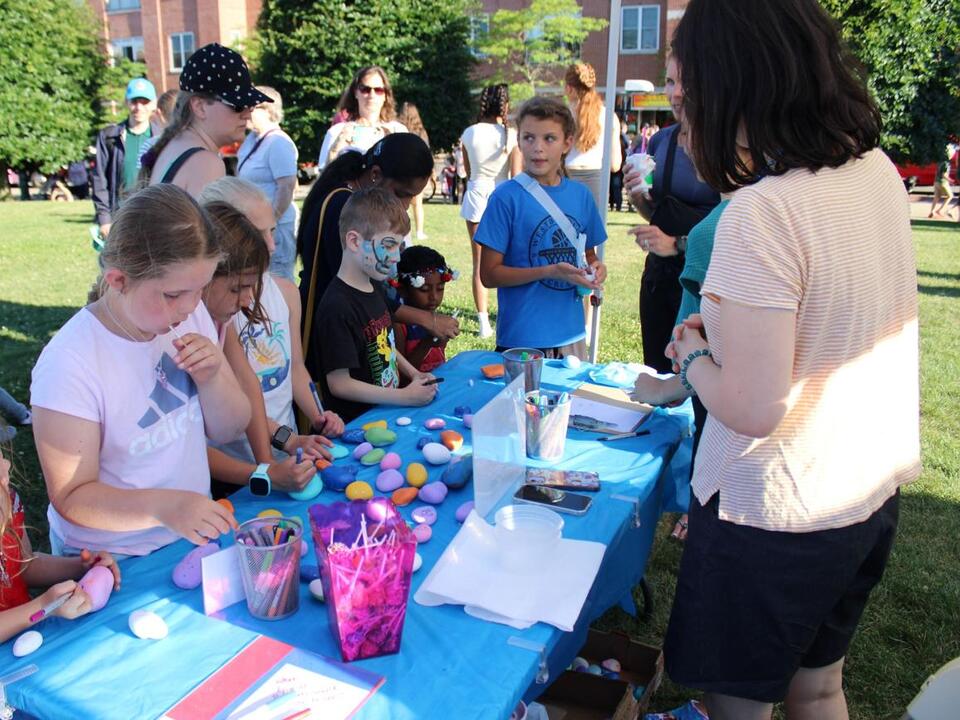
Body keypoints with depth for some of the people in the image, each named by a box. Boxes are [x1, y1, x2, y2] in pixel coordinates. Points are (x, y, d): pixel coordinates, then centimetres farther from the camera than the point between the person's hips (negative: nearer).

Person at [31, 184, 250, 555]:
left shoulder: (191, 315, -4)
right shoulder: (69, 364, -21)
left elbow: (227, 430, 4)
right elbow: (71, 497, -16)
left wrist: (211, 379, -17)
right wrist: (162, 504, -33)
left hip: (194, 534, 3)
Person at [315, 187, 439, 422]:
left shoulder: (376, 288, 11)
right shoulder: (337, 307, -18)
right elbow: (339, 383, -17)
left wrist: (413, 374, 8)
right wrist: (405, 397, -16)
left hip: (387, 412, 8)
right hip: (358, 424, -8)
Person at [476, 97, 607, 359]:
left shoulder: (581, 195, 4)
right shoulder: (506, 197, -10)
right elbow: (489, 274, -10)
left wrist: (595, 269, -6)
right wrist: (550, 272, -20)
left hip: (572, 335, 5)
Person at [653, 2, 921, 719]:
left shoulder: (762, 212, -26)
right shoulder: (880, 170, 0)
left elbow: (754, 409, -26)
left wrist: (691, 356, -8)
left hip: (775, 515, -8)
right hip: (872, 495, 8)